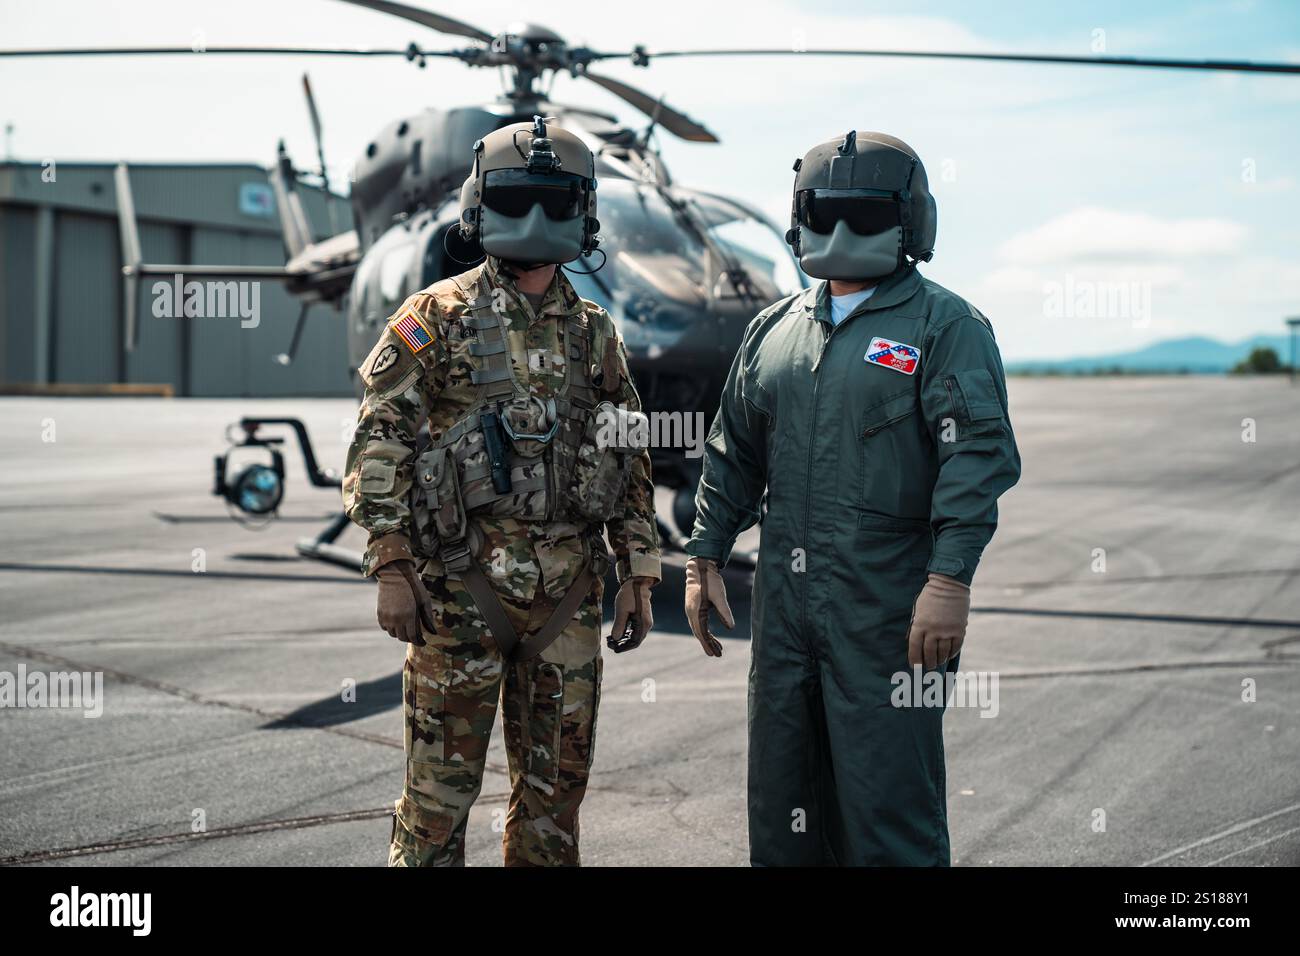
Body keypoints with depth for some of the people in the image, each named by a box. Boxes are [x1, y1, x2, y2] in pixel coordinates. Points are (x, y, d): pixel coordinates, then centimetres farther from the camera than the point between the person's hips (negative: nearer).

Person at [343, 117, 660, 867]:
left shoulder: (595, 334, 11)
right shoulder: (437, 318, -2)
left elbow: (631, 465, 14)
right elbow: (380, 447, -6)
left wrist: (639, 578, 9)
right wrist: (392, 570, -13)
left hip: (568, 592, 4)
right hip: (461, 584, -4)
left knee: (557, 781, 10)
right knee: (442, 781, 2)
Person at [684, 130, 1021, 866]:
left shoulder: (944, 326, -4)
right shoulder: (775, 330, 15)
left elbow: (980, 454, -13)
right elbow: (734, 453, 21)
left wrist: (951, 578, -21)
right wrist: (706, 557, 15)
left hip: (889, 607, -6)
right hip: (785, 605, 6)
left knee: (889, 810, -3)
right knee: (783, 804, 14)